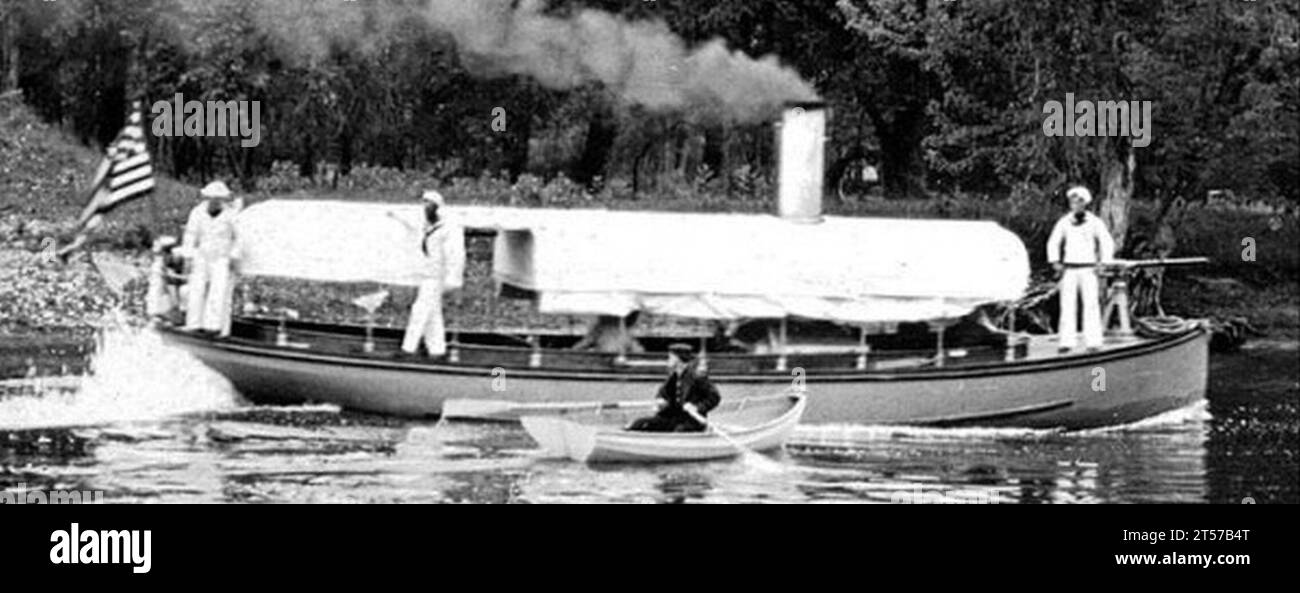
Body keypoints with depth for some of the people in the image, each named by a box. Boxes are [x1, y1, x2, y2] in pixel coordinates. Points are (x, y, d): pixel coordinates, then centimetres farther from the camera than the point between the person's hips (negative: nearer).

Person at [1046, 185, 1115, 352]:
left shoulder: (1095, 223, 0)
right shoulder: (1064, 223, 7)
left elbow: (1107, 243, 3)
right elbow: (1053, 243, 16)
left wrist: (1104, 263, -7)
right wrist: (1055, 261, 5)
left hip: (1088, 269, -2)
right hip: (1069, 270, 2)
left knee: (1091, 304, -7)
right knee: (1067, 306, -3)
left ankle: (1093, 342, -7)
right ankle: (1066, 342, -4)